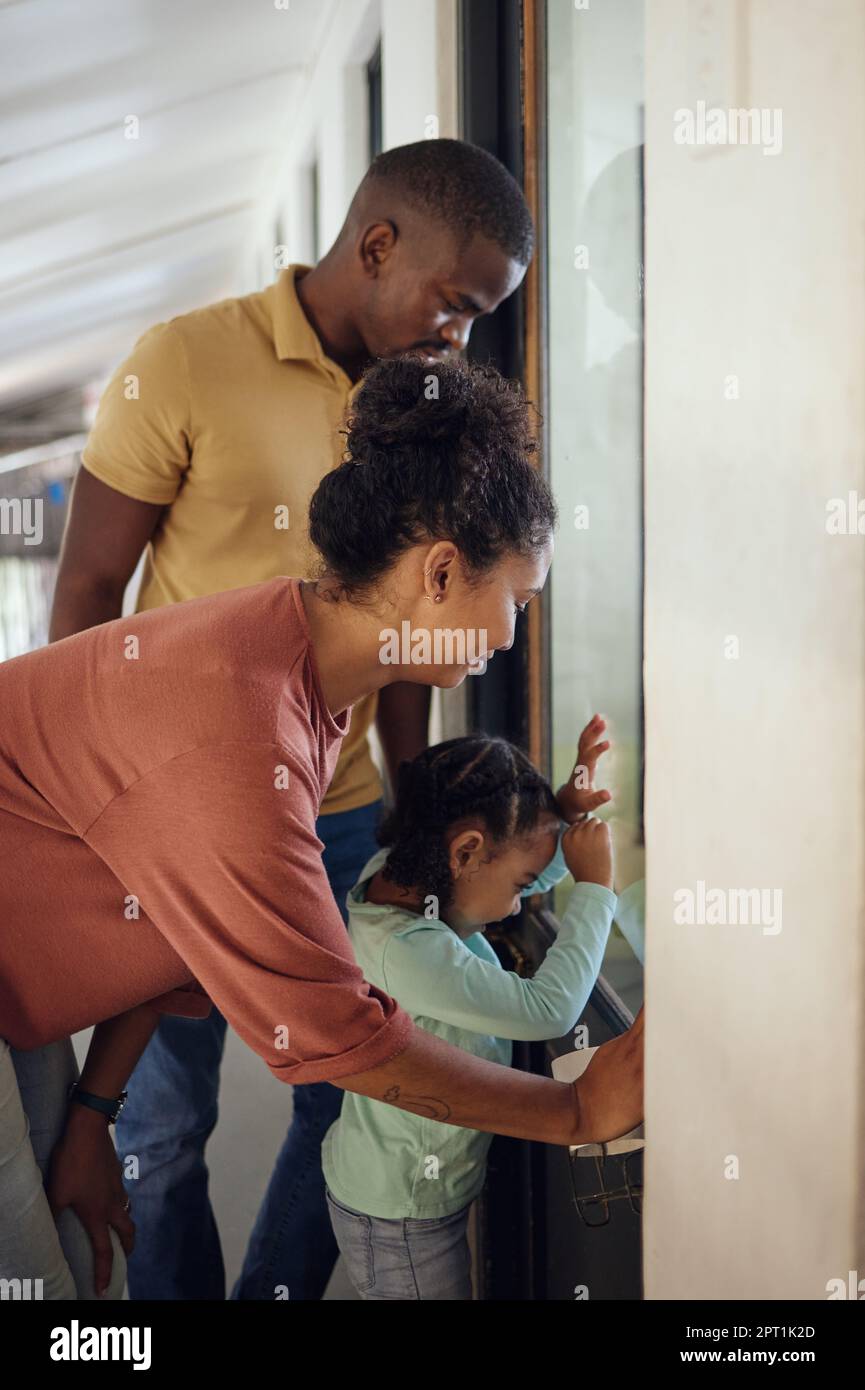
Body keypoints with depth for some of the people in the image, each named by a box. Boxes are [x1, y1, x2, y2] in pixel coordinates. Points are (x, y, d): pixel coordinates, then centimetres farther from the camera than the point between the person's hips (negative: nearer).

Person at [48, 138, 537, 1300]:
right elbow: (87, 595, -7)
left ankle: (282, 1288, 37)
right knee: (164, 1128, 10)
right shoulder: (185, 364, -10)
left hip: (345, 820, 5)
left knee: (353, 1100, 15)